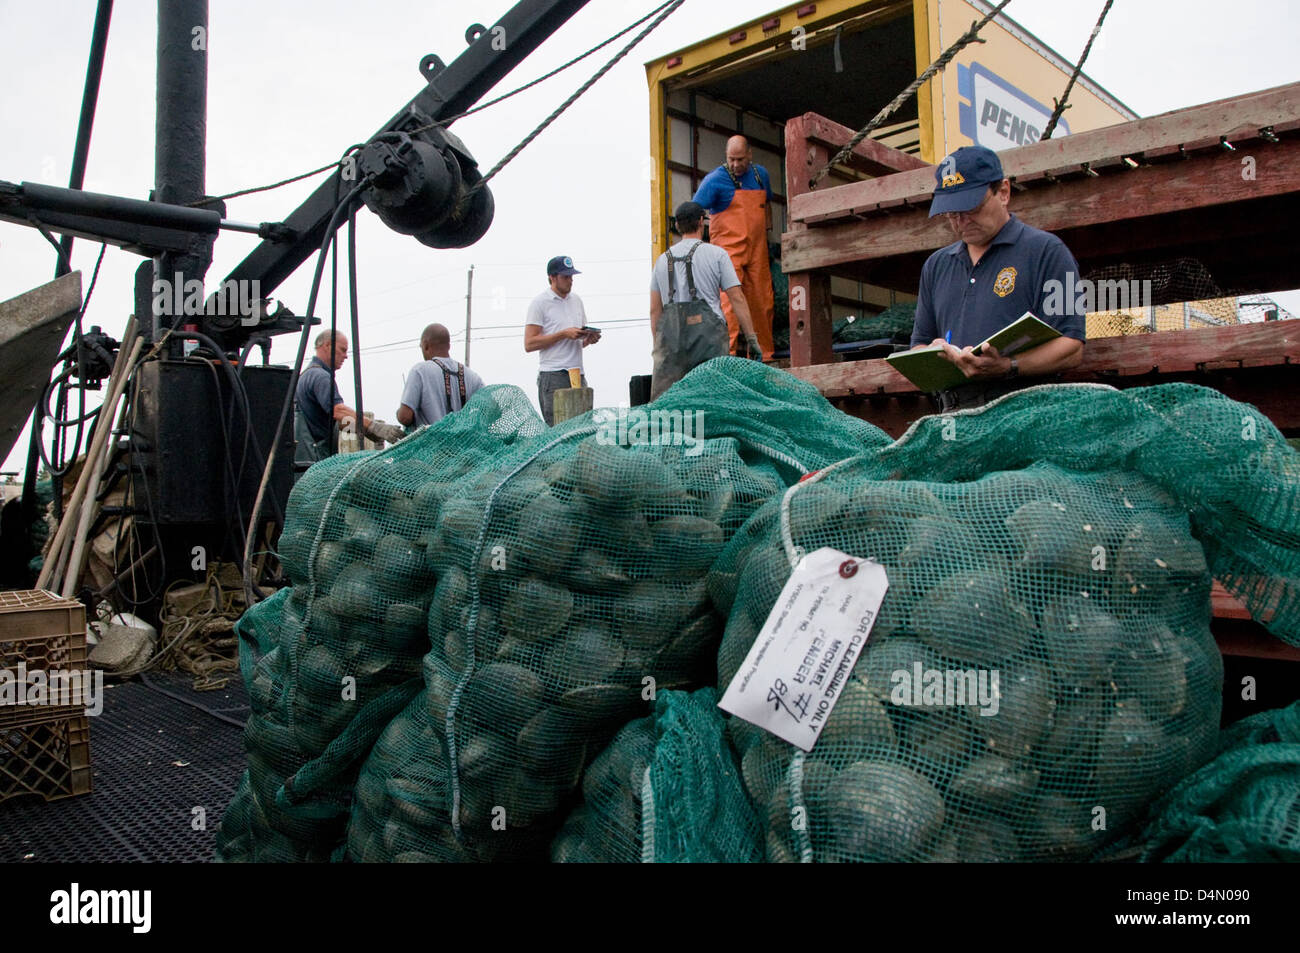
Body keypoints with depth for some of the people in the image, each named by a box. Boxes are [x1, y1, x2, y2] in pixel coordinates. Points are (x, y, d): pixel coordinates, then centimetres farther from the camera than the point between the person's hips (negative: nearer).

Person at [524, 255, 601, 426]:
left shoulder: (576, 300, 19)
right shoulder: (540, 303, 0)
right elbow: (529, 344, -8)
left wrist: (589, 338, 3)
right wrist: (564, 334, -14)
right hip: (553, 376, -6)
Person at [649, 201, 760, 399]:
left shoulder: (663, 259, 19)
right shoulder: (717, 254, 8)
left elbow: (654, 310, 16)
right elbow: (737, 299, 1)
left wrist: (657, 345, 20)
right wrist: (752, 339, 2)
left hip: (671, 336, 3)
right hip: (708, 332, -3)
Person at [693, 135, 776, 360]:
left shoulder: (761, 175, 12)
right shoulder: (715, 180, -7)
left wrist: (767, 232, 21)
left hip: (757, 251, 6)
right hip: (728, 249, -6)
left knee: (763, 302, 6)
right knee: (731, 298, -17)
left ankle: (764, 356, 15)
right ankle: (728, 352, -17)